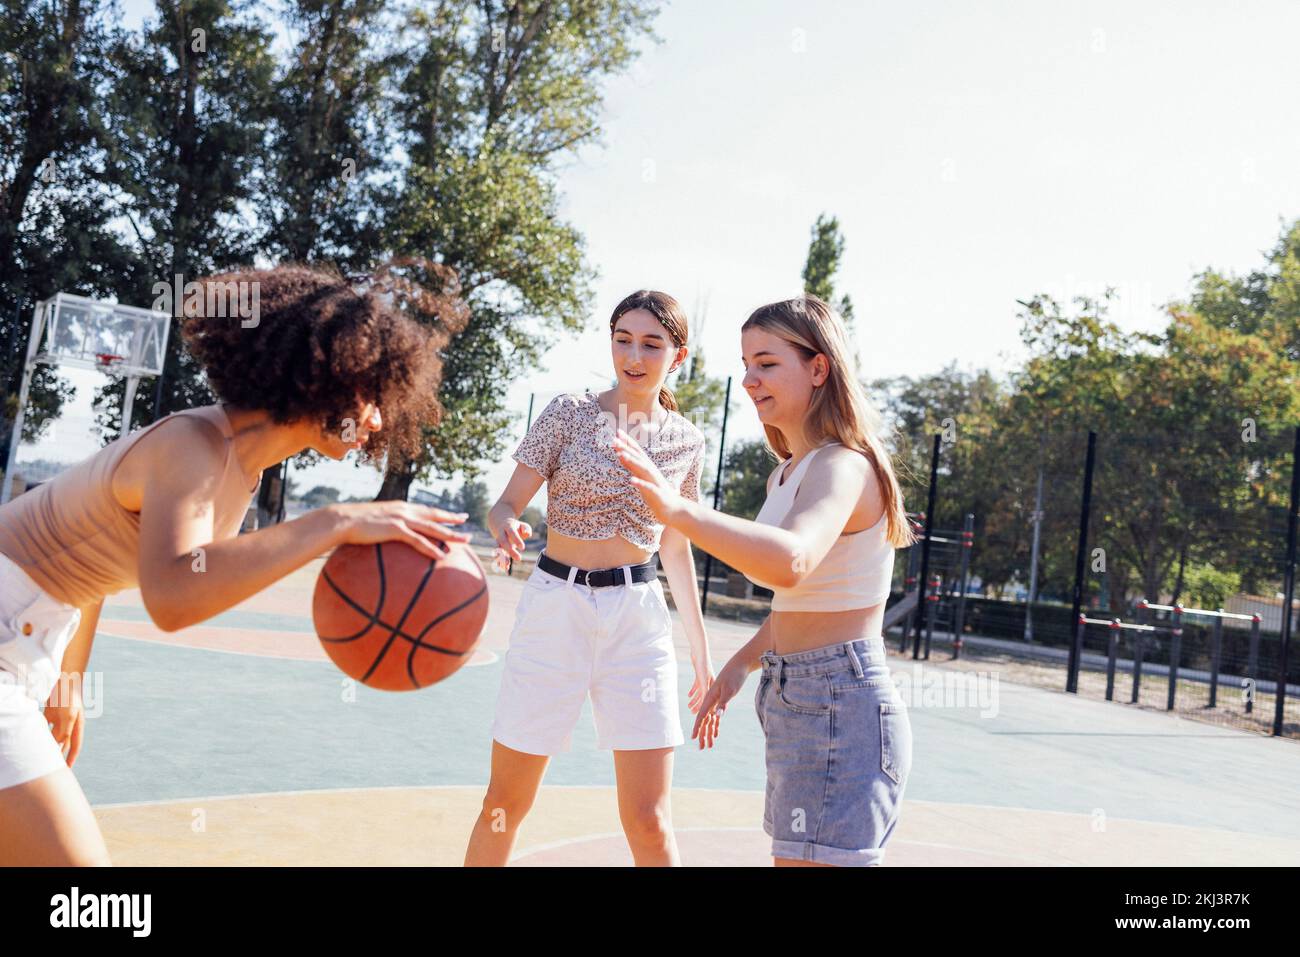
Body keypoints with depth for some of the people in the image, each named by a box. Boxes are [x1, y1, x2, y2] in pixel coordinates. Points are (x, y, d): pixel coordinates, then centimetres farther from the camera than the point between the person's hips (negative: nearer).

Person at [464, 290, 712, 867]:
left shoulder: (686, 441, 5)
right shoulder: (570, 413, -3)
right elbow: (506, 503, -3)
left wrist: (699, 646, 16)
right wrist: (505, 528, -27)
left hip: (640, 616, 2)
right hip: (556, 605, -1)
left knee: (649, 822, -2)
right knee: (504, 805, 7)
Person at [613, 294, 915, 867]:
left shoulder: (843, 467, -18)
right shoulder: (786, 474, 13)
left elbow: (790, 562, -40)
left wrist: (679, 511, -50)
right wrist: (743, 662, 10)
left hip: (840, 710, -10)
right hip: (794, 701, 10)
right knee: (791, 858, 21)